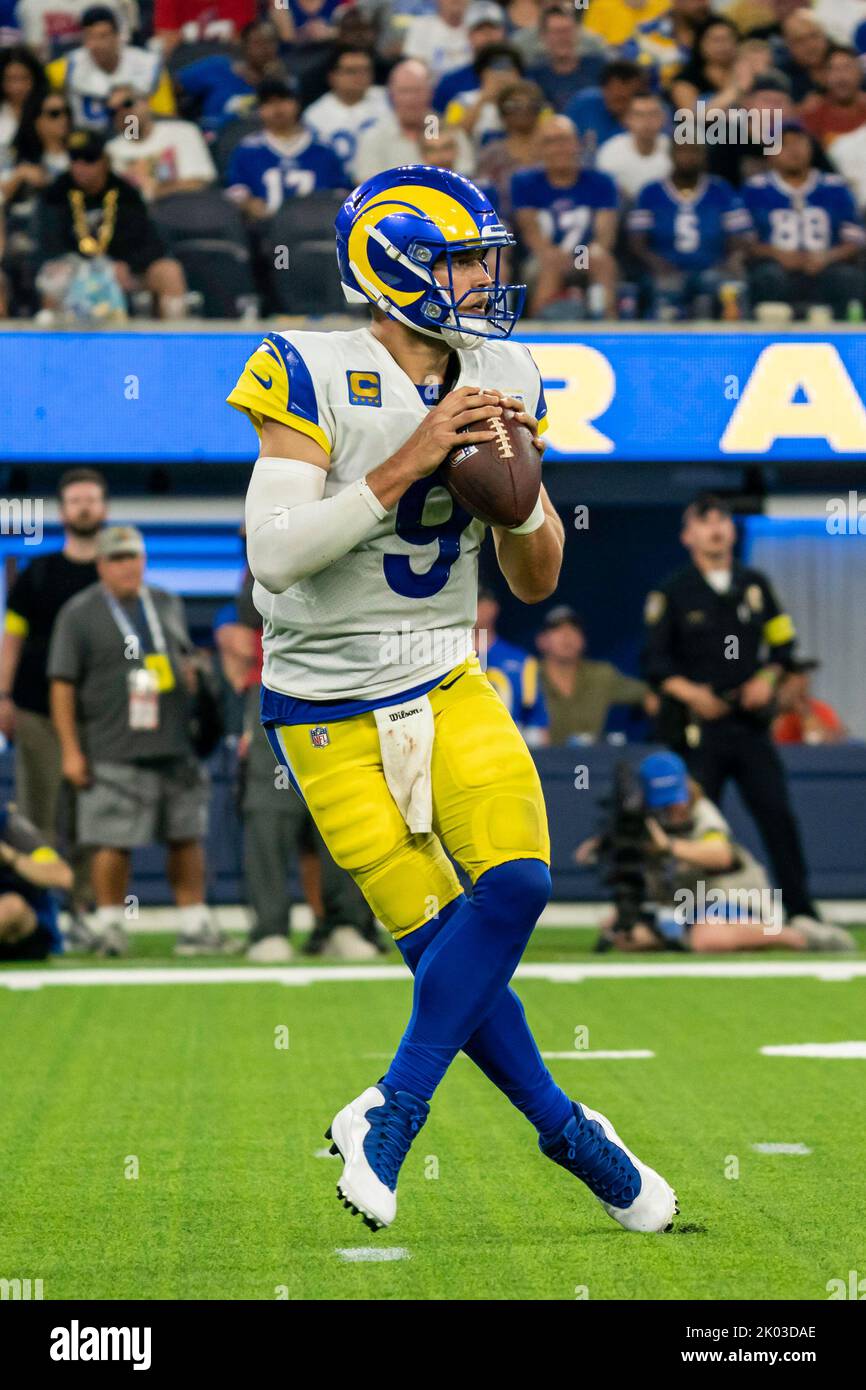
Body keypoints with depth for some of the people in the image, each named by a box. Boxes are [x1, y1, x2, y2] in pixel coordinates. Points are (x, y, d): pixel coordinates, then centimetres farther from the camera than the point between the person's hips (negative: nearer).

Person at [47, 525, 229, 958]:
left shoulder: (167, 605, 15)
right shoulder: (78, 614, -1)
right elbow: (62, 685, -3)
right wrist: (70, 750, -8)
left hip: (176, 746, 5)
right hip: (113, 755, -5)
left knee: (187, 838, 4)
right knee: (114, 843, -5)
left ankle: (194, 923, 10)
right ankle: (109, 924, 7)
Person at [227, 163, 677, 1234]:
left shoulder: (499, 383, 3)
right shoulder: (317, 381, -15)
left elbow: (535, 582, 8)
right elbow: (275, 555, -26)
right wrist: (409, 463, -29)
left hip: (448, 681, 5)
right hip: (330, 707, -4)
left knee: (515, 880, -18)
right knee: (440, 940, -5)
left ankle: (390, 1115, -6)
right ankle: (569, 1134, 14)